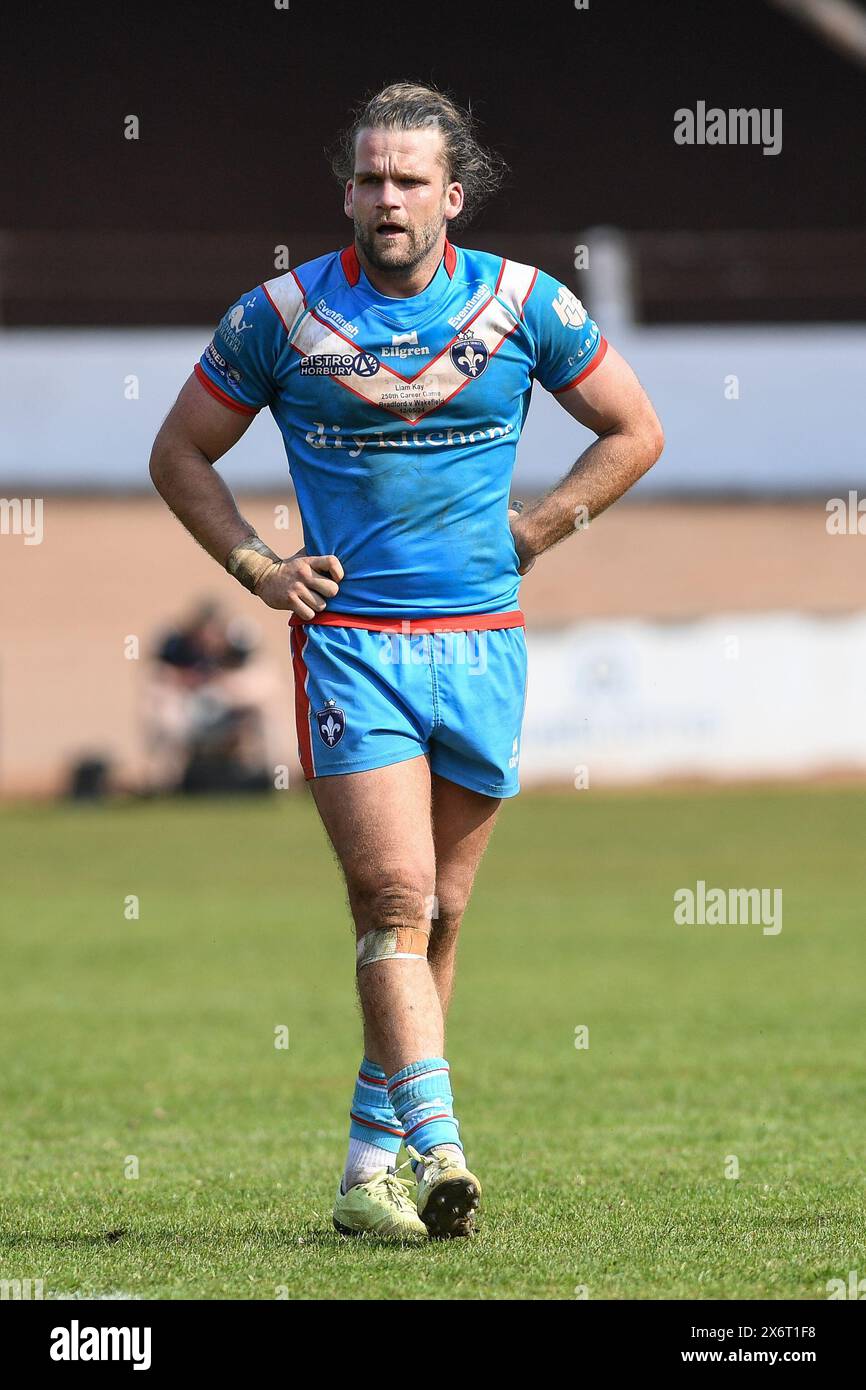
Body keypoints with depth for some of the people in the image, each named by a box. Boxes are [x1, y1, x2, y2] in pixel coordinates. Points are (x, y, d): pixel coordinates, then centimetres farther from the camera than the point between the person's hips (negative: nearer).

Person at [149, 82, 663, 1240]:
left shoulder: (526, 306, 1)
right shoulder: (278, 316, -1)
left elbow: (635, 432, 13)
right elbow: (181, 455, 11)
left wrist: (540, 528, 2)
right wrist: (256, 566, -1)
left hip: (482, 645, 2)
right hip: (348, 642, -2)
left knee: (439, 916, 8)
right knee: (396, 898, -15)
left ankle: (374, 1158, 18)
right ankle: (438, 1147, -23)